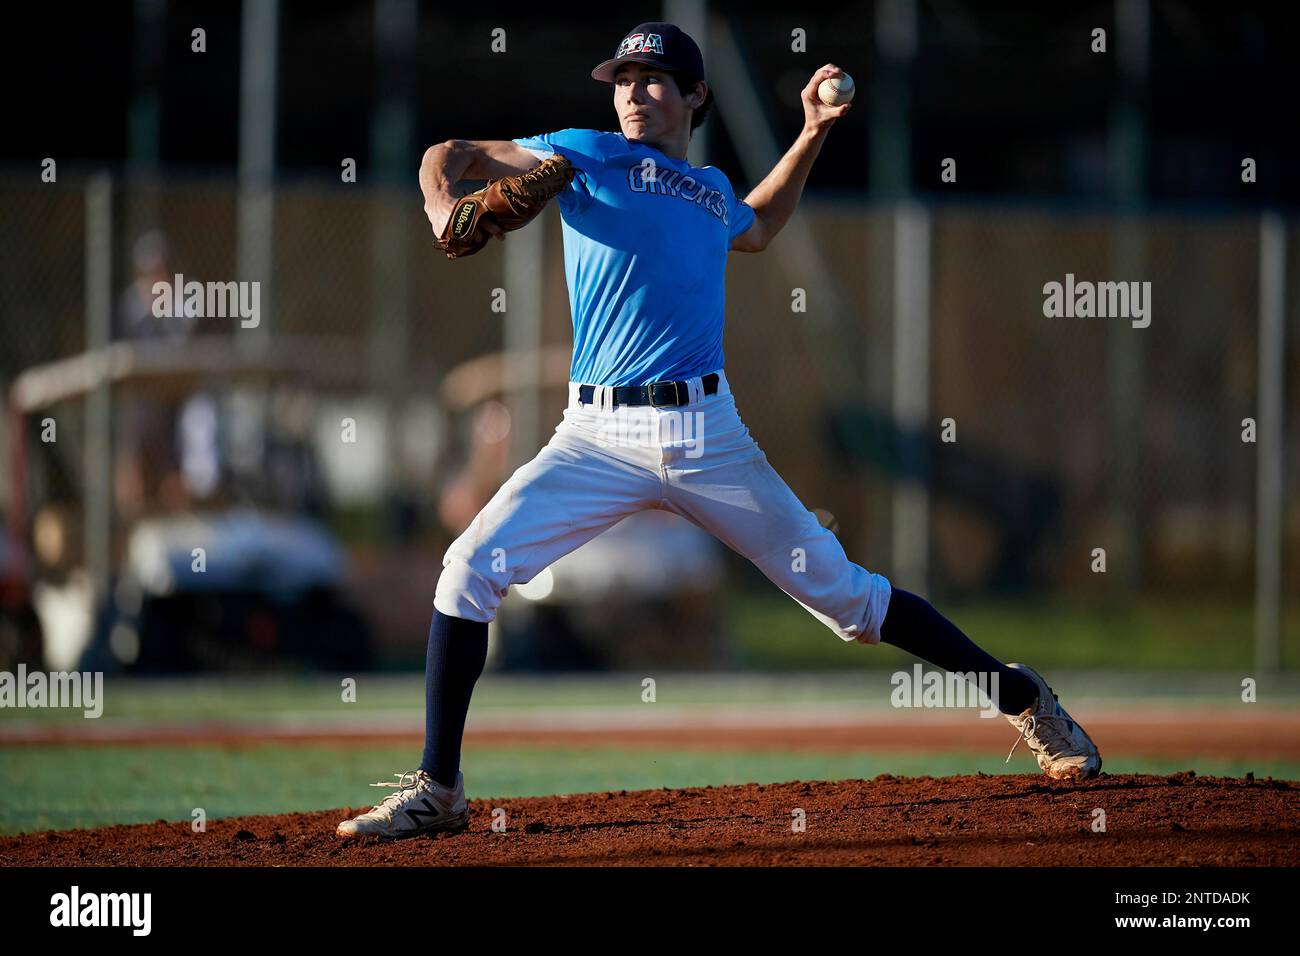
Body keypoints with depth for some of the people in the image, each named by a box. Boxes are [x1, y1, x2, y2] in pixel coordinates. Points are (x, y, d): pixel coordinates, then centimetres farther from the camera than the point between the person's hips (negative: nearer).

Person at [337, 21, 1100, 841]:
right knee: (472, 568, -17)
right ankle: (437, 789, -7)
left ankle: (1019, 696, 19)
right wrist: (444, 202, -20)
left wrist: (814, 133, 34)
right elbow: (453, 155, 3)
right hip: (597, 438, -1)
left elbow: (757, 229, 43)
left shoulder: (714, 190, 18)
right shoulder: (592, 156, 7)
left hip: (704, 435, 2)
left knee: (841, 592, 2)